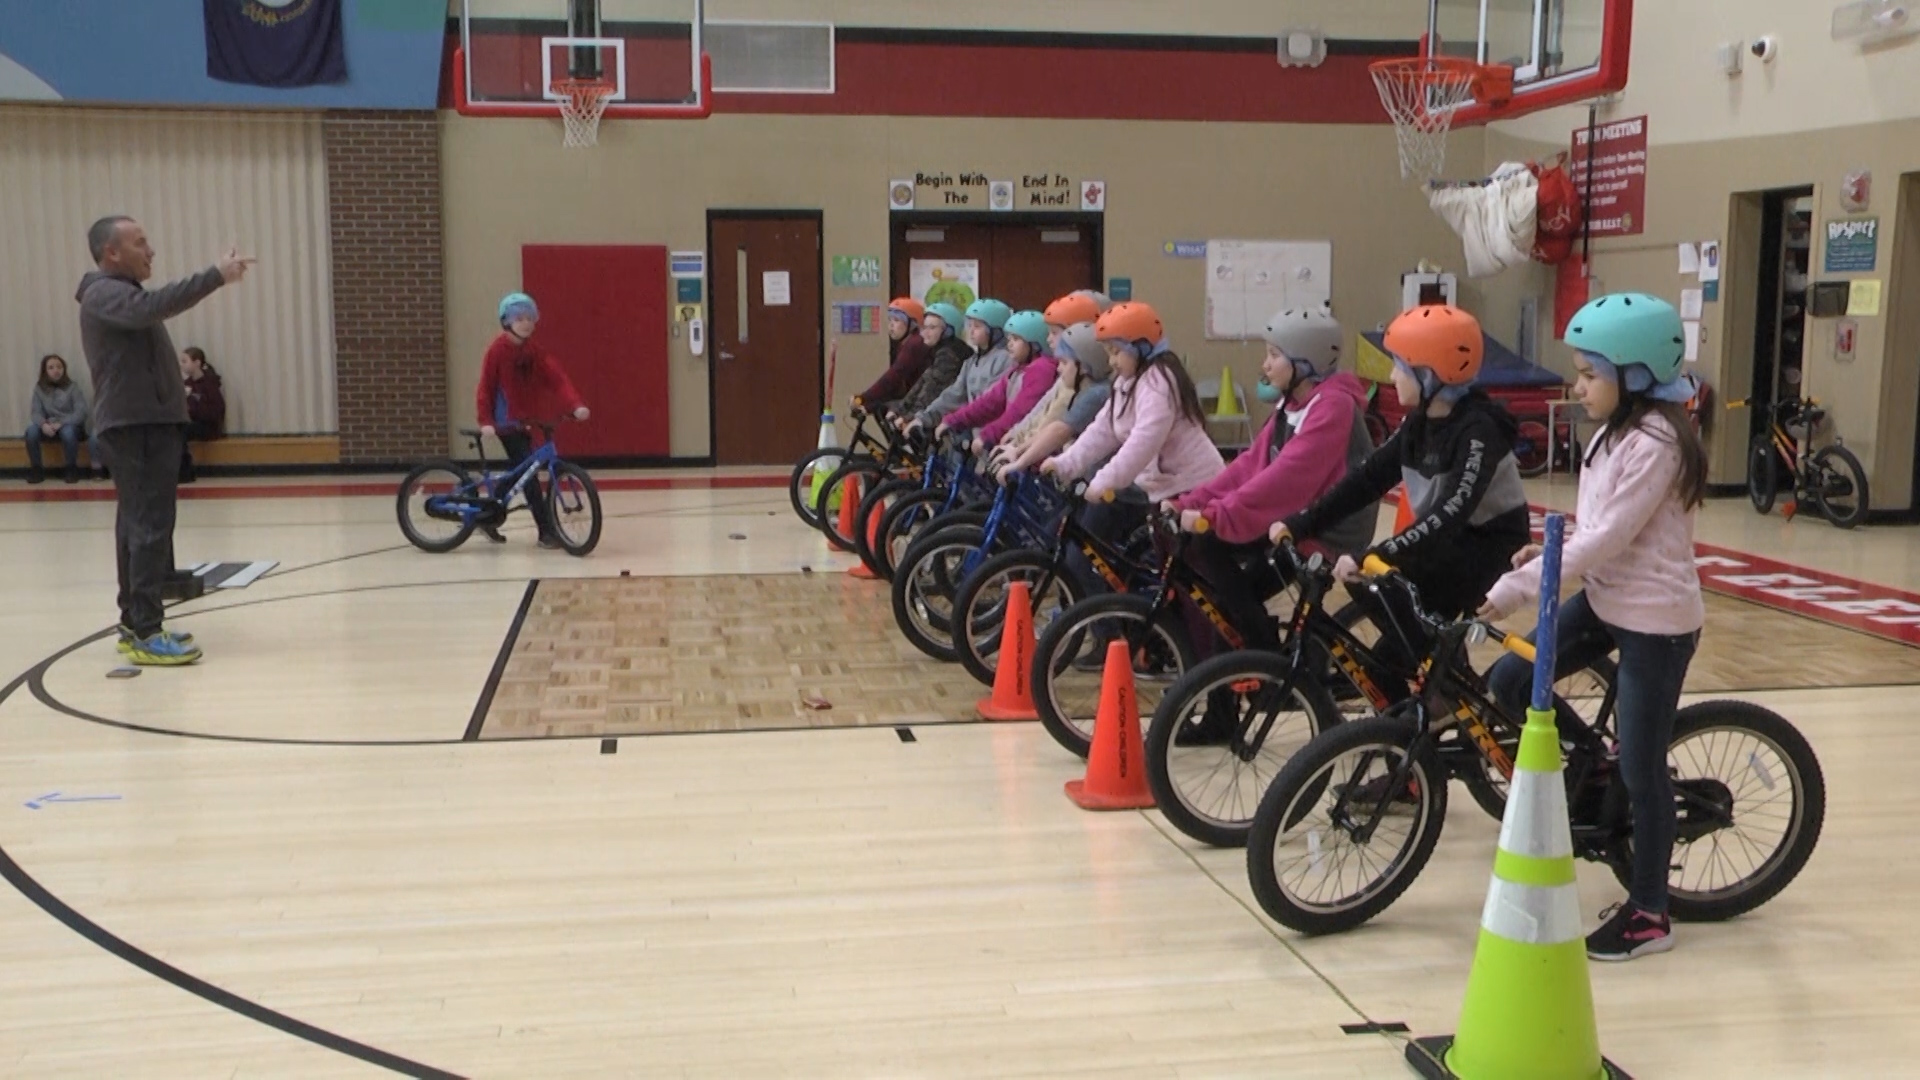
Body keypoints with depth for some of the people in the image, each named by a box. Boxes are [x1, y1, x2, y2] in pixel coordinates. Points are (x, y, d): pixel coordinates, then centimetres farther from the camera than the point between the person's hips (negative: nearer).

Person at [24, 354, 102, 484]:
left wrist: (61, 423, -25)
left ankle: (72, 468, -16)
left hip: (70, 425, -3)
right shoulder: (39, 388, 3)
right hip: (49, 427, 3)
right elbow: (37, 412, -3)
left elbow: (81, 412, -13)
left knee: (67, 431, -37)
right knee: (31, 430, -29)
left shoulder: (72, 387, -5)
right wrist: (44, 424, -26)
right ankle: (36, 468, -12)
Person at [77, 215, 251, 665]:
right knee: (150, 526, -15)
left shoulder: (122, 293, 22)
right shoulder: (105, 295, -14)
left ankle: (134, 624, 17)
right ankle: (146, 635, -16)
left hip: (146, 423, 11)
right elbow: (155, 306, -32)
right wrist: (216, 276, -35)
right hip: (135, 426, -11)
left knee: (138, 525, 12)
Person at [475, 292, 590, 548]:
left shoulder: (533, 350, 2)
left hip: (525, 419, 7)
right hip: (506, 421, -7)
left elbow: (557, 376, -8)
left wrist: (576, 404, -20)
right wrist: (486, 421, -21)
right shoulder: (498, 350, -12)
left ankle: (489, 518, 32)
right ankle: (547, 530, -10)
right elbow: (485, 387, -12)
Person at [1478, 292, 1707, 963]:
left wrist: (1519, 587, -26)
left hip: (1656, 618, -9)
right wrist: (1552, 550, 0)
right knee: (1509, 680, -1)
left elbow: (1611, 536, -26)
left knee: (1641, 770, 0)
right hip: (1606, 599, 9)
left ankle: (1648, 913, 14)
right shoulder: (1616, 431, 9)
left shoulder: (1654, 442, -21)